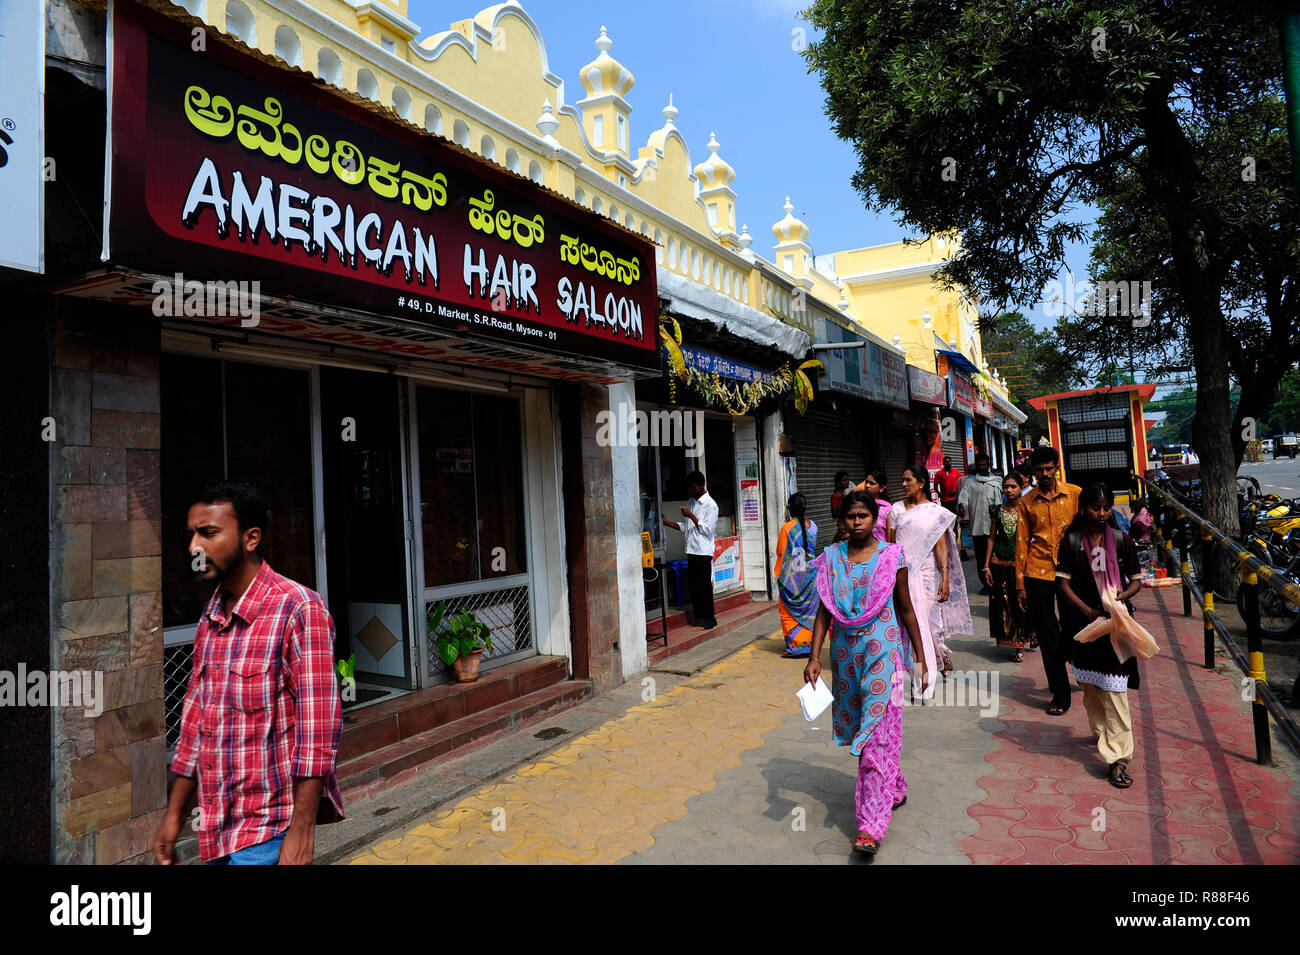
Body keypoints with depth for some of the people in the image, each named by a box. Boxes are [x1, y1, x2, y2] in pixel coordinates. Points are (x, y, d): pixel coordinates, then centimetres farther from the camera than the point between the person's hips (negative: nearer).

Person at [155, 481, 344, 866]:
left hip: (269, 823, -7)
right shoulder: (210, 618, 8)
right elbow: (195, 718, 15)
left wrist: (301, 831, -20)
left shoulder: (298, 609, -17)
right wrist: (175, 813, 17)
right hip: (216, 821, 7)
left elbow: (319, 728, -19)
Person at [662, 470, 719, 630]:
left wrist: (691, 516, -19)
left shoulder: (710, 505, -8)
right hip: (692, 551, 8)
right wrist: (668, 523, 8)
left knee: (704, 587, -2)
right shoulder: (691, 502, 15)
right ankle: (699, 618, 19)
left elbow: (707, 530, -14)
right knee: (693, 586, 10)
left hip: (703, 552, -8)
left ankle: (706, 621, 7)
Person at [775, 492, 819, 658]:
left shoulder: (787, 528, -14)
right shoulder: (813, 526, 1)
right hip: (810, 574, 5)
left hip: (791, 575, -5)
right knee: (809, 609, 14)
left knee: (789, 610, 5)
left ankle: (795, 646, 3)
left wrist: (778, 574, 0)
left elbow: (781, 553, -9)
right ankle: (808, 644, 19)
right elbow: (813, 549, 12)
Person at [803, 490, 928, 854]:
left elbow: (906, 609, 2)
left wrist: (920, 658, 4)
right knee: (858, 728, 14)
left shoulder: (891, 557, -4)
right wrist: (814, 657, -4)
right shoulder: (832, 558, 2)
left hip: (882, 652, -3)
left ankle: (871, 824, -4)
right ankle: (894, 790, 37)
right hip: (845, 653, 4)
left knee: (877, 731, -7)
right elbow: (824, 611, 2)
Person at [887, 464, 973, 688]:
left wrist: (945, 578, -11)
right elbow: (891, 544, 7)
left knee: (929, 619, 3)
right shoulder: (896, 509, 7)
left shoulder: (935, 512, 1)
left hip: (927, 573, -2)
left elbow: (941, 547, -3)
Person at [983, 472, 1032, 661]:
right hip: (1000, 562, 2)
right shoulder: (997, 510, 6)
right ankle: (1013, 641, 19)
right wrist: (986, 565, 5)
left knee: (1020, 602, 1)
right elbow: (992, 538, 9)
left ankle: (1021, 642, 14)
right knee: (1002, 603, 4)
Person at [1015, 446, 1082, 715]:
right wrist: (1020, 585, 4)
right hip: (1037, 573, 1)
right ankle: (1060, 695, 14)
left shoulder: (1075, 494, 2)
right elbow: (1022, 542, 6)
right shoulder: (1027, 502, 5)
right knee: (1046, 634, 4)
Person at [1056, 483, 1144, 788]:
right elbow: (1064, 584, -4)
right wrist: (1089, 611, -16)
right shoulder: (1071, 541, -2)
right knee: (1090, 685, 15)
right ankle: (1101, 732, 38)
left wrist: (1124, 595, -16)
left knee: (1115, 689, -7)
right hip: (1083, 622, 1)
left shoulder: (1122, 541, 1)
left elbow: (1136, 580, 6)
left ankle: (1118, 757, -4)